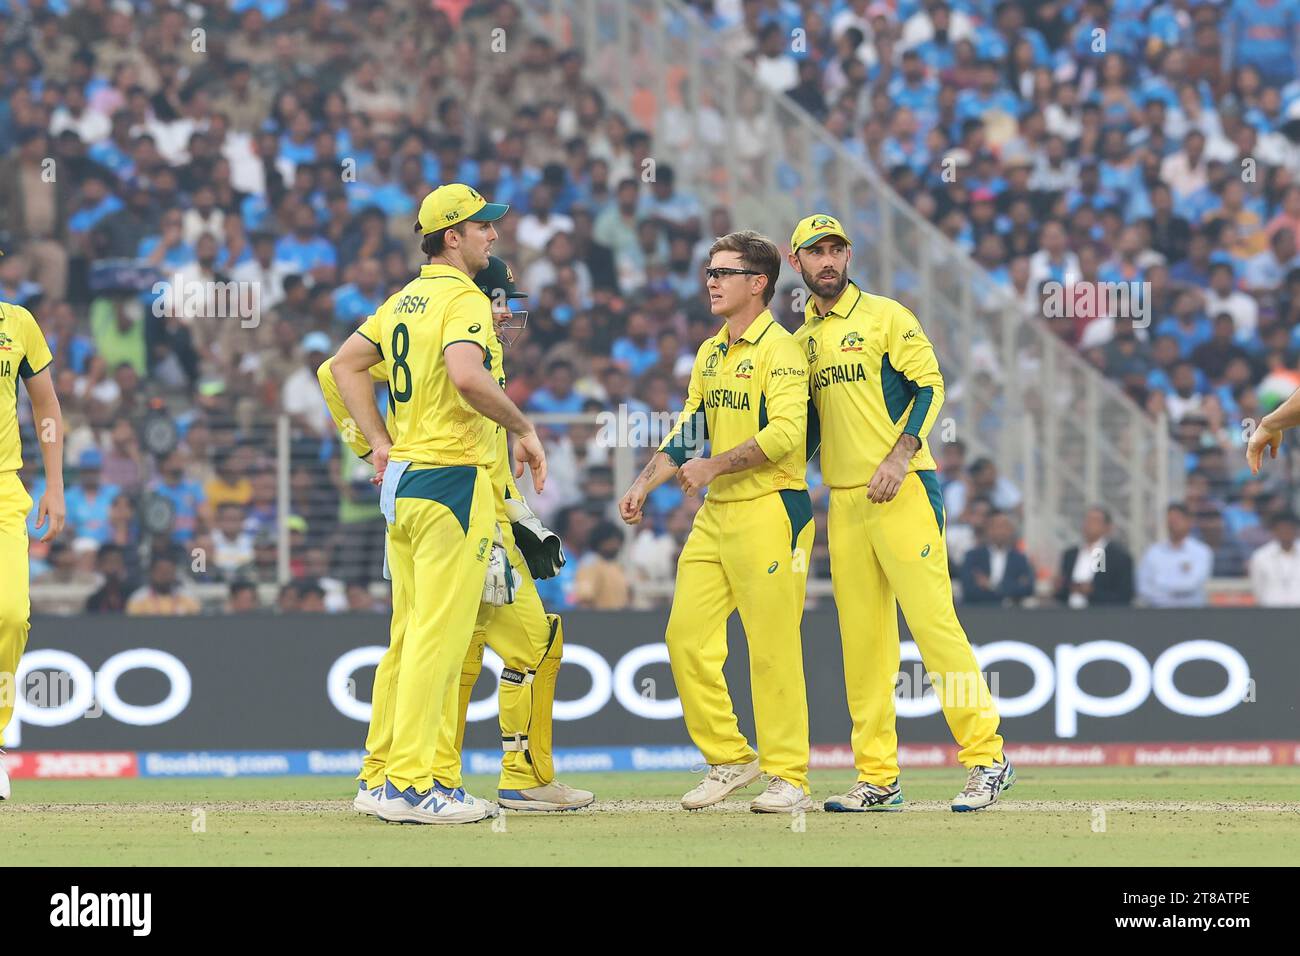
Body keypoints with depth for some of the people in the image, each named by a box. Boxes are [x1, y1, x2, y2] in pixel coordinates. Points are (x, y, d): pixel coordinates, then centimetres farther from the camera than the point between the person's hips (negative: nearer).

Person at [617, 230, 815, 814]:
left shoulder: (778, 349, -8)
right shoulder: (709, 355, 18)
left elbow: (786, 431, -20)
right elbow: (689, 432, 23)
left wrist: (715, 465, -20)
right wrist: (645, 484, 11)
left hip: (769, 511, -9)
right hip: (715, 513, 9)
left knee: (771, 650, -7)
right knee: (686, 638, 4)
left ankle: (788, 777, 0)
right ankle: (729, 759, 15)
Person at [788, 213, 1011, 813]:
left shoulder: (885, 317, 0)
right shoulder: (801, 339, 18)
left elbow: (930, 387, -8)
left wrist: (901, 454, -20)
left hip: (902, 493, -6)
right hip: (842, 503, 6)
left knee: (932, 622, -12)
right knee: (861, 640, 5)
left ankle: (987, 759, -10)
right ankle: (878, 779, 8)